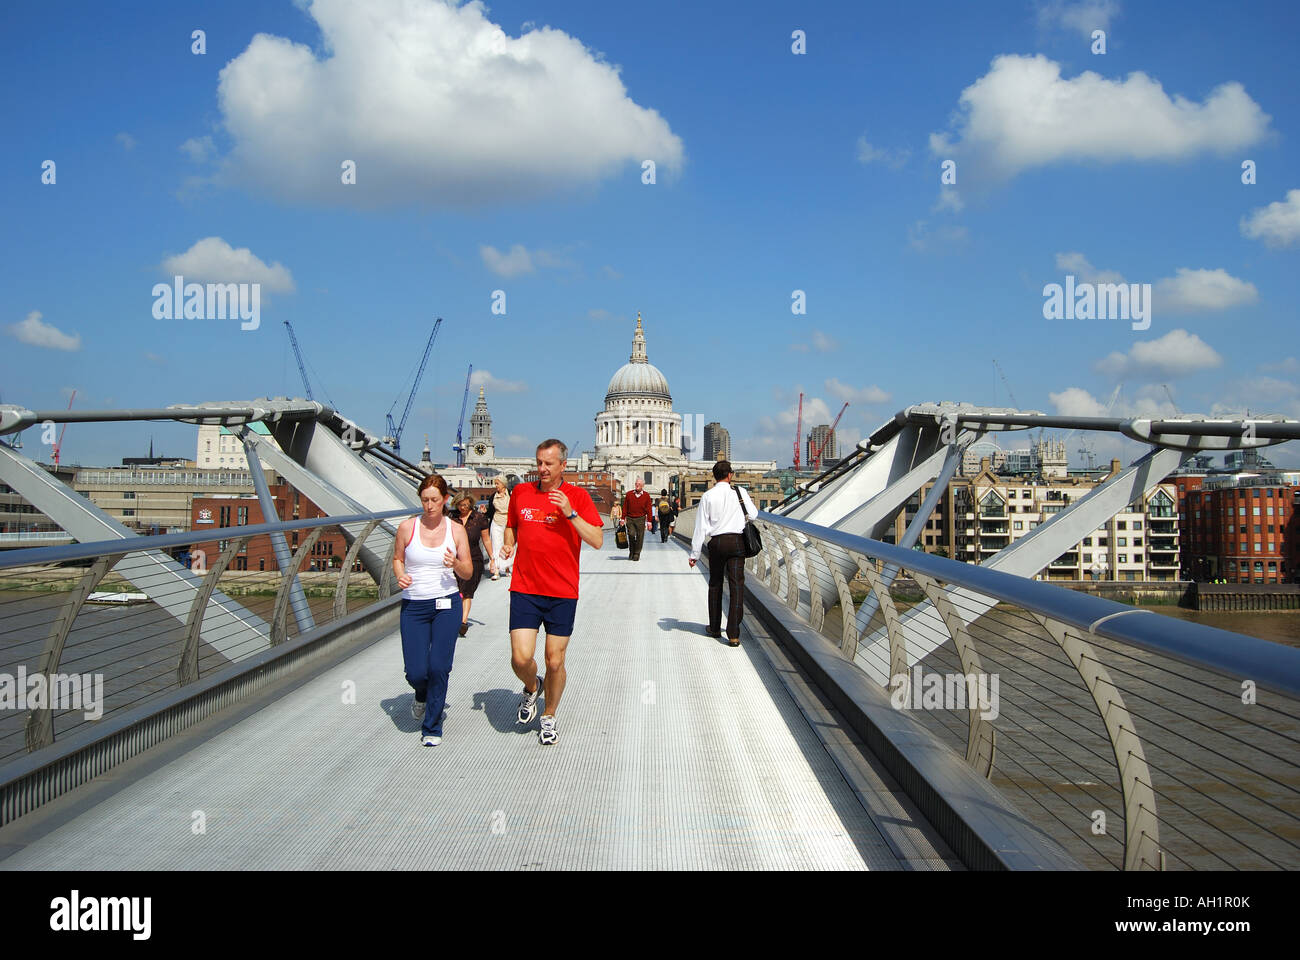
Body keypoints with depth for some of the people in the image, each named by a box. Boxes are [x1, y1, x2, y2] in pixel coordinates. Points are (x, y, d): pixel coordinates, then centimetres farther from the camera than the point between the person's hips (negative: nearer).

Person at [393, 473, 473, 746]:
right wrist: (400, 576, -8)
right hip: (413, 605, 0)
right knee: (415, 673, -3)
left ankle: (432, 727, 10)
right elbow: (397, 558, 13)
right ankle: (422, 695, 36)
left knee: (438, 667, -10)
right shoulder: (407, 527, 0)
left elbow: (468, 573, 5)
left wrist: (456, 564, -16)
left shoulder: (456, 530, 1)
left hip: (446, 604, 0)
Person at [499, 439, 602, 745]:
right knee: (521, 657, -9)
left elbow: (597, 541, -9)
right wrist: (509, 545, 2)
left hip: (562, 593, -1)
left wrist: (570, 512, -20)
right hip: (524, 590, 2)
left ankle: (549, 716, 28)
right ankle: (532, 688, 26)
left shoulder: (577, 496, -2)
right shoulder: (521, 493, 7)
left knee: (554, 661, 4)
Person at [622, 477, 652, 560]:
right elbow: (625, 507, 9)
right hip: (630, 519, 0)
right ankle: (631, 552, 8)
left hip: (640, 519, 0)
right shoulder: (629, 494, 7)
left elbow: (649, 510, 3)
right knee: (631, 534, -11)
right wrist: (623, 518, 4)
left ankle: (637, 554, 11)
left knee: (639, 537, 0)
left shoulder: (646, 496, 4)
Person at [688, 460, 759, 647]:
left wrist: (695, 553, 3)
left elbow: (701, 527, -1)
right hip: (737, 541, -1)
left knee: (715, 585, 16)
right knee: (736, 586, -2)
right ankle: (733, 634, -9)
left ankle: (715, 628, 25)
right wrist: (747, 500, 22)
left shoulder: (707, 497, 0)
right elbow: (753, 515, 2)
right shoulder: (740, 492, -1)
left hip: (717, 542, 1)